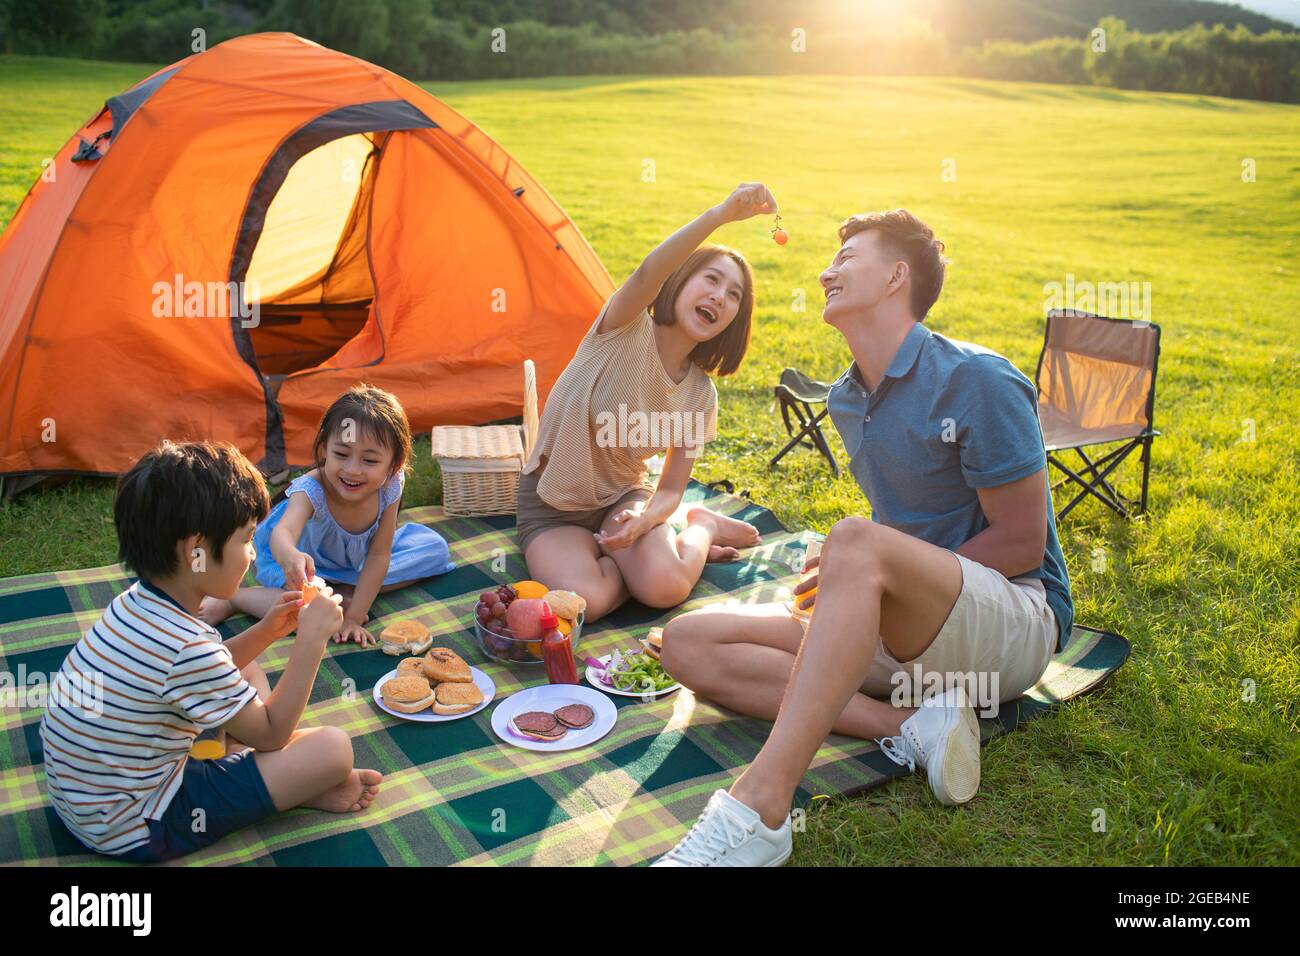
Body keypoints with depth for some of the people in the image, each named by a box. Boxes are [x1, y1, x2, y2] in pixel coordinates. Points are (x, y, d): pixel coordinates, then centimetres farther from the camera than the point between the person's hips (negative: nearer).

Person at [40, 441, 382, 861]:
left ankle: (304, 778, 11)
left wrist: (266, 630, 3)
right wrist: (311, 641, -16)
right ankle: (310, 788, 14)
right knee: (333, 748, -17)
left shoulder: (136, 603, -4)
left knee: (246, 673, 20)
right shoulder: (186, 646, -31)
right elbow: (269, 735, -16)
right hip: (137, 830, -9)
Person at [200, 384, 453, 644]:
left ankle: (345, 590, -12)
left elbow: (379, 555, -24)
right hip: (307, 555, -5)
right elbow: (283, 531, -58)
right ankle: (233, 598, -7)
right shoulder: (311, 489, -38)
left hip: (355, 556, 5)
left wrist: (354, 618, -27)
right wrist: (289, 555, -84)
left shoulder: (390, 487, -29)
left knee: (435, 548, -4)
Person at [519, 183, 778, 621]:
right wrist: (721, 212, -56)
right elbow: (646, 276, -43)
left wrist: (643, 519, -27)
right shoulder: (625, 330, -19)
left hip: (622, 498, 2)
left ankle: (702, 527, 4)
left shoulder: (701, 395, -6)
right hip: (553, 505, -2)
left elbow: (670, 491, -3)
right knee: (584, 601, -31)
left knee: (665, 587, -29)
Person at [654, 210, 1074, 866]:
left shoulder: (977, 381, -13)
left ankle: (757, 812, -44)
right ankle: (909, 726, -20)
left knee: (856, 543, -39)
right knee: (688, 643, -8)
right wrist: (846, 579, 1)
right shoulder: (847, 400, 10)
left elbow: (1021, 543, -14)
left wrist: (854, 567, -14)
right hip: (901, 633, 8)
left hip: (1013, 622, -7)